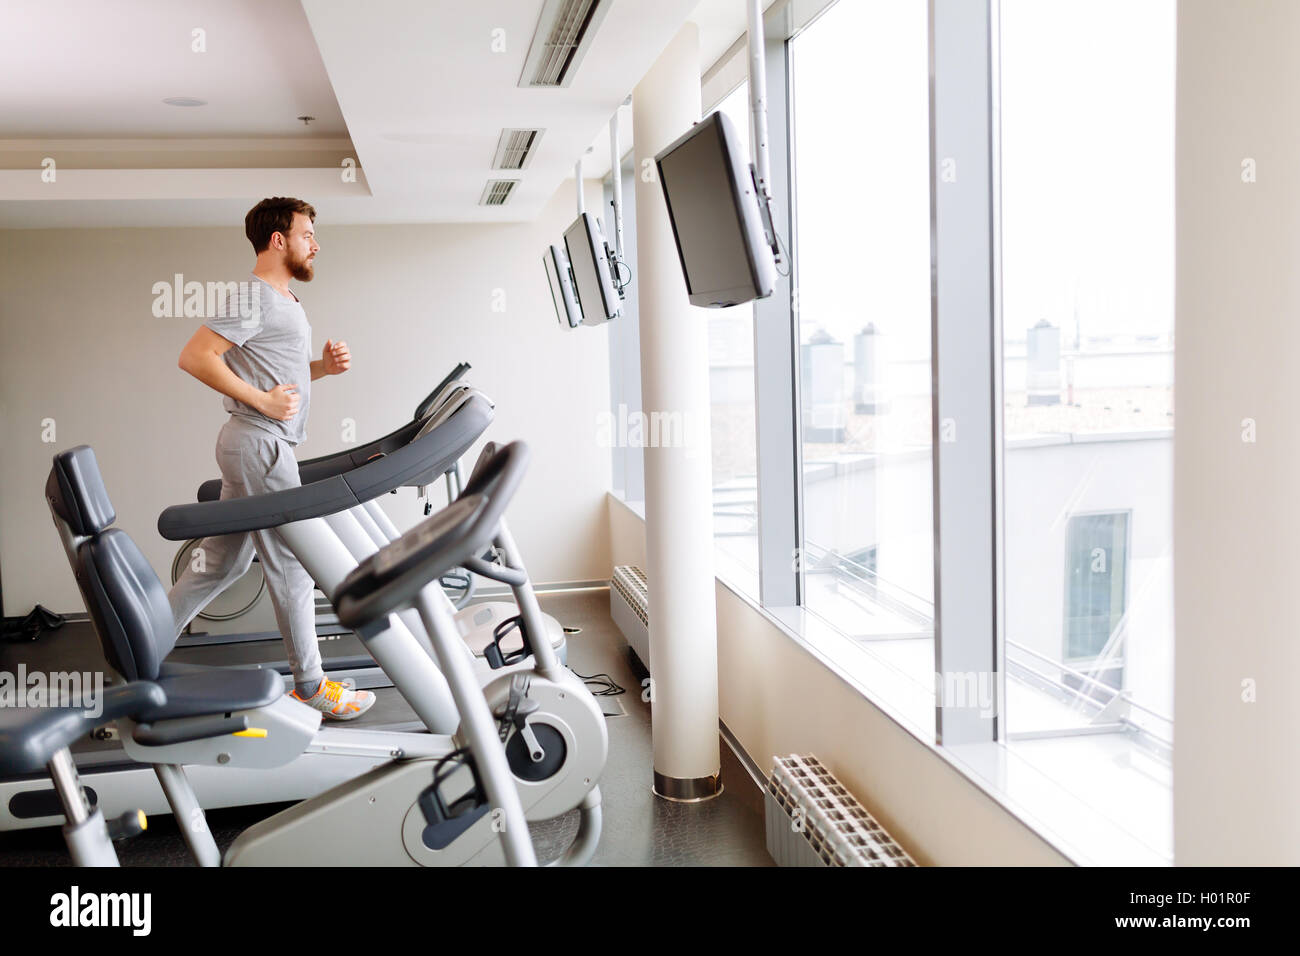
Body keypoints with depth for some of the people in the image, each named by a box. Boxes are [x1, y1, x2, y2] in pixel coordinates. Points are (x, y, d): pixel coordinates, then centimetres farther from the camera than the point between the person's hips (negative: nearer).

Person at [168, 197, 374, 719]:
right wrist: (261, 400, -20)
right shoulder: (254, 298, -12)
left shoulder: (285, 302, 19)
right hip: (259, 445, -10)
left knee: (221, 560, 14)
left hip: (260, 447, 10)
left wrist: (323, 366, 7)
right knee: (291, 564, -3)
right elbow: (195, 356, -18)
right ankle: (309, 685, 5)